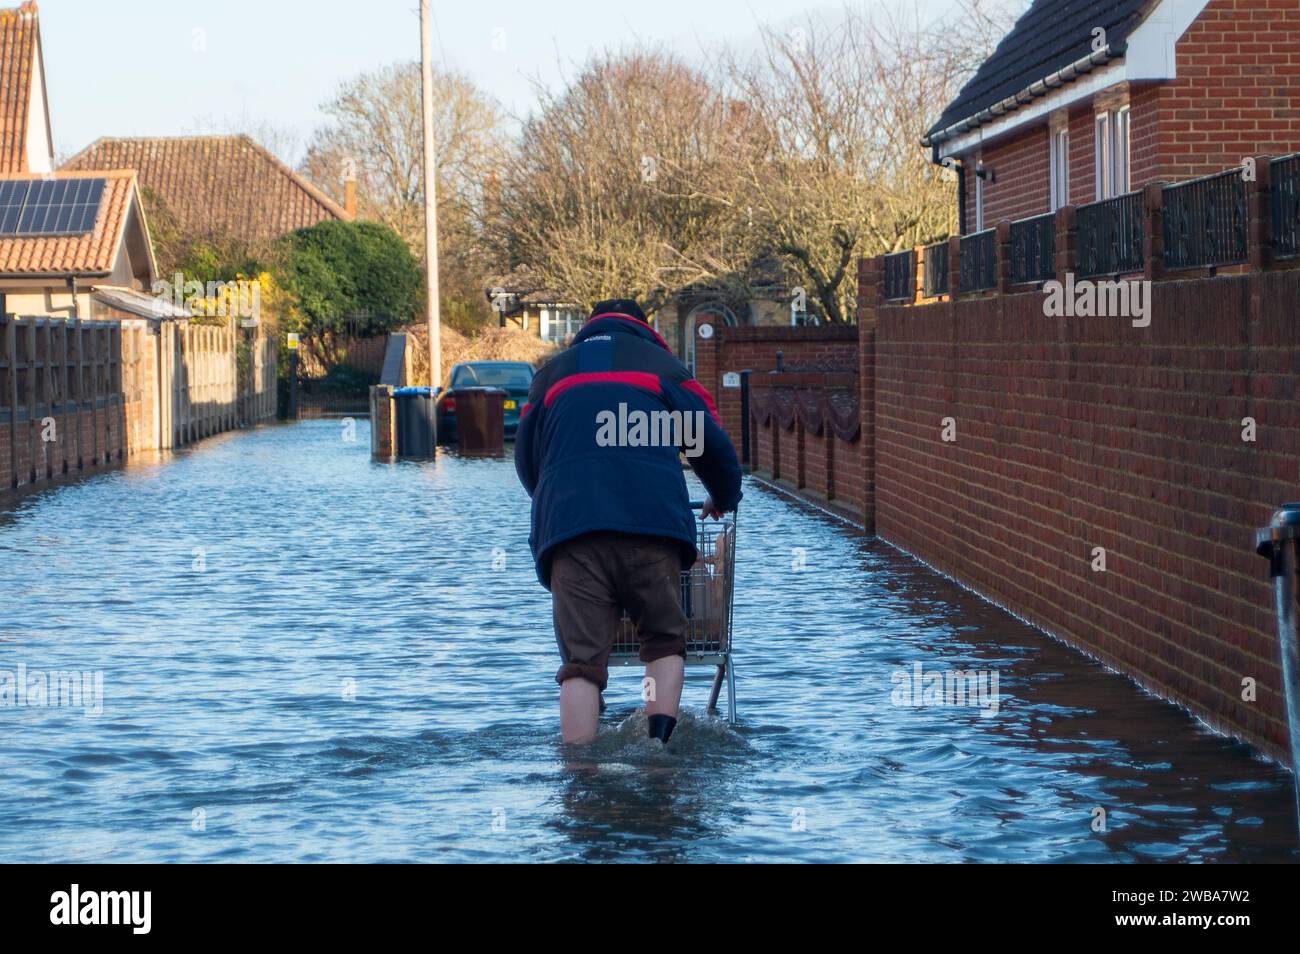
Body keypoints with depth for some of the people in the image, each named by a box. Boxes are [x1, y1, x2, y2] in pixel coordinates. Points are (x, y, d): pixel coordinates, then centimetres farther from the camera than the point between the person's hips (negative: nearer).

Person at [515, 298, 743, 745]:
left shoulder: (552, 373, 26)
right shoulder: (661, 365, 20)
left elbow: (525, 459, 32)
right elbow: (713, 443, 17)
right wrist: (724, 498, 37)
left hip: (568, 526, 1)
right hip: (652, 524, -1)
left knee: (581, 661, 0)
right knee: (665, 640, 14)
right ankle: (659, 741, -6)